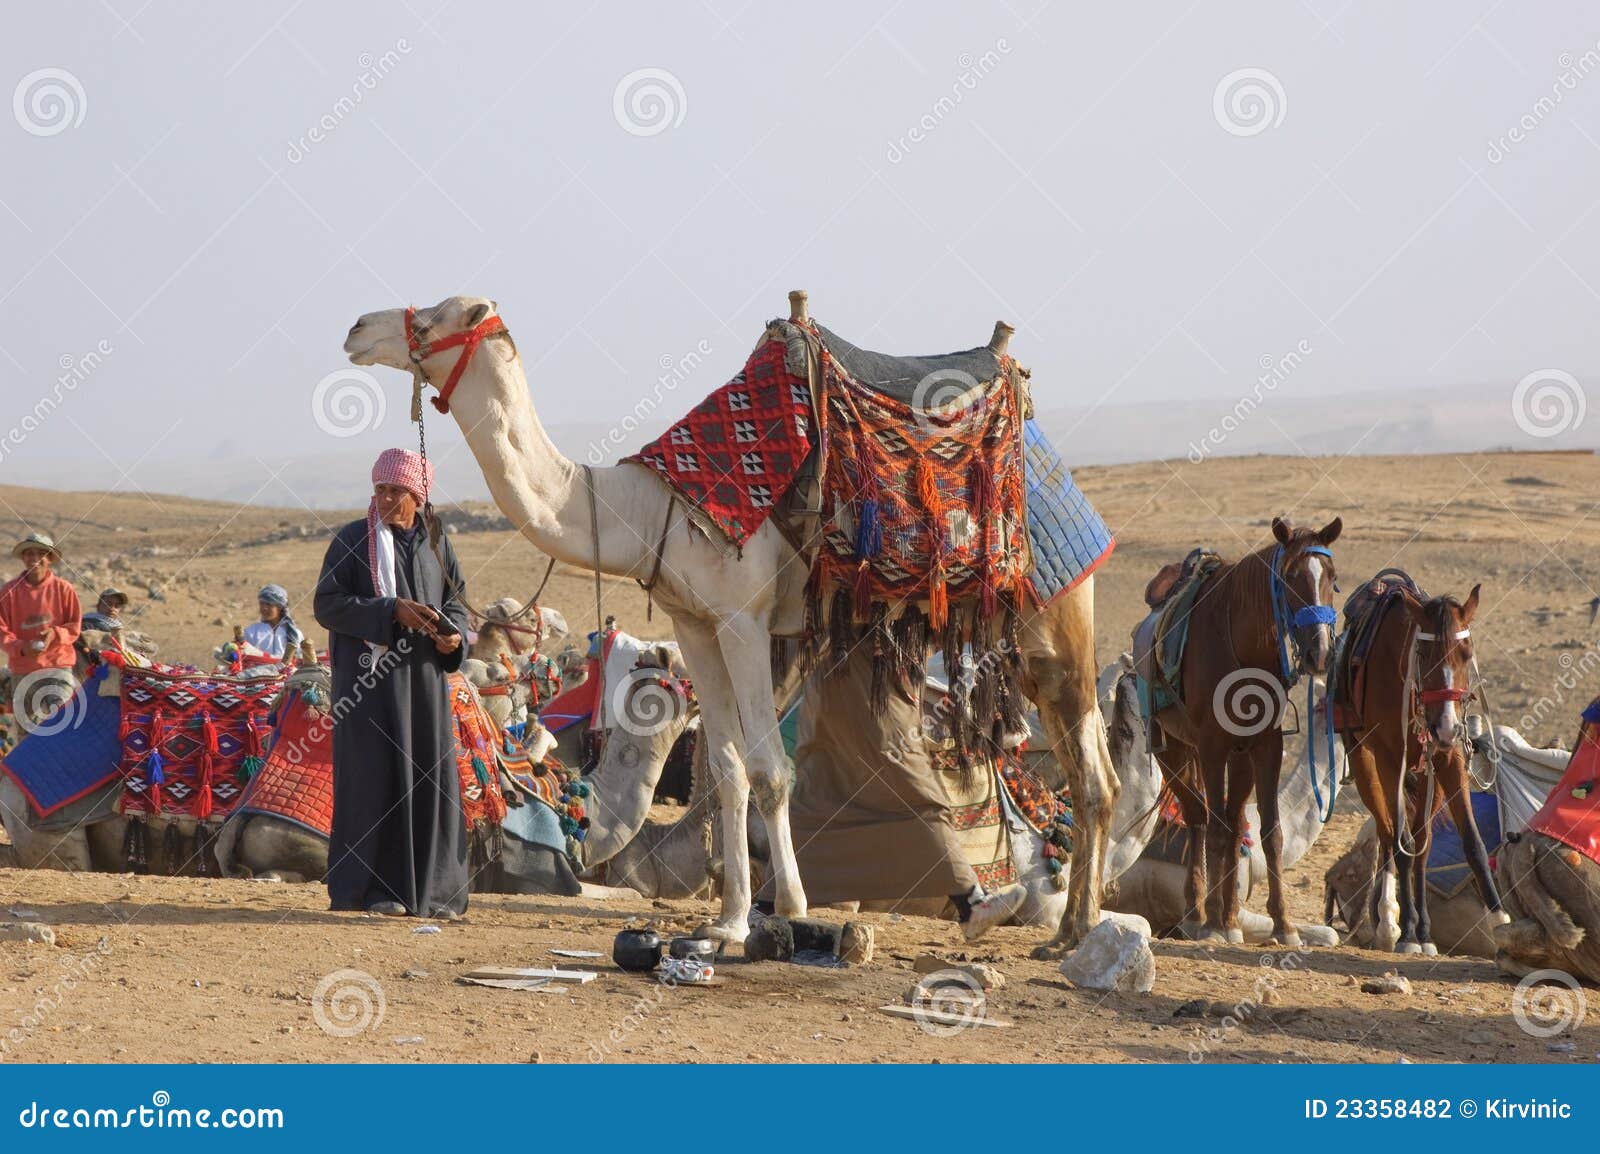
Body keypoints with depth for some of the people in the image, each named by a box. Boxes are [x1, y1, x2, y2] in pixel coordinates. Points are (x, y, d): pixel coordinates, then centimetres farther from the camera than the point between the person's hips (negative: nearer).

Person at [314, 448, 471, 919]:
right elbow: (327, 604, -8)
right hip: (370, 678, -4)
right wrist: (391, 611, -18)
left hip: (425, 680, 4)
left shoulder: (435, 543, 11)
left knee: (430, 779, 3)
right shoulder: (352, 540, -1)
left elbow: (456, 601, 18)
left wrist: (454, 636, -4)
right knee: (376, 777, -6)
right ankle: (374, 887, -2)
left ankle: (429, 889, 9)